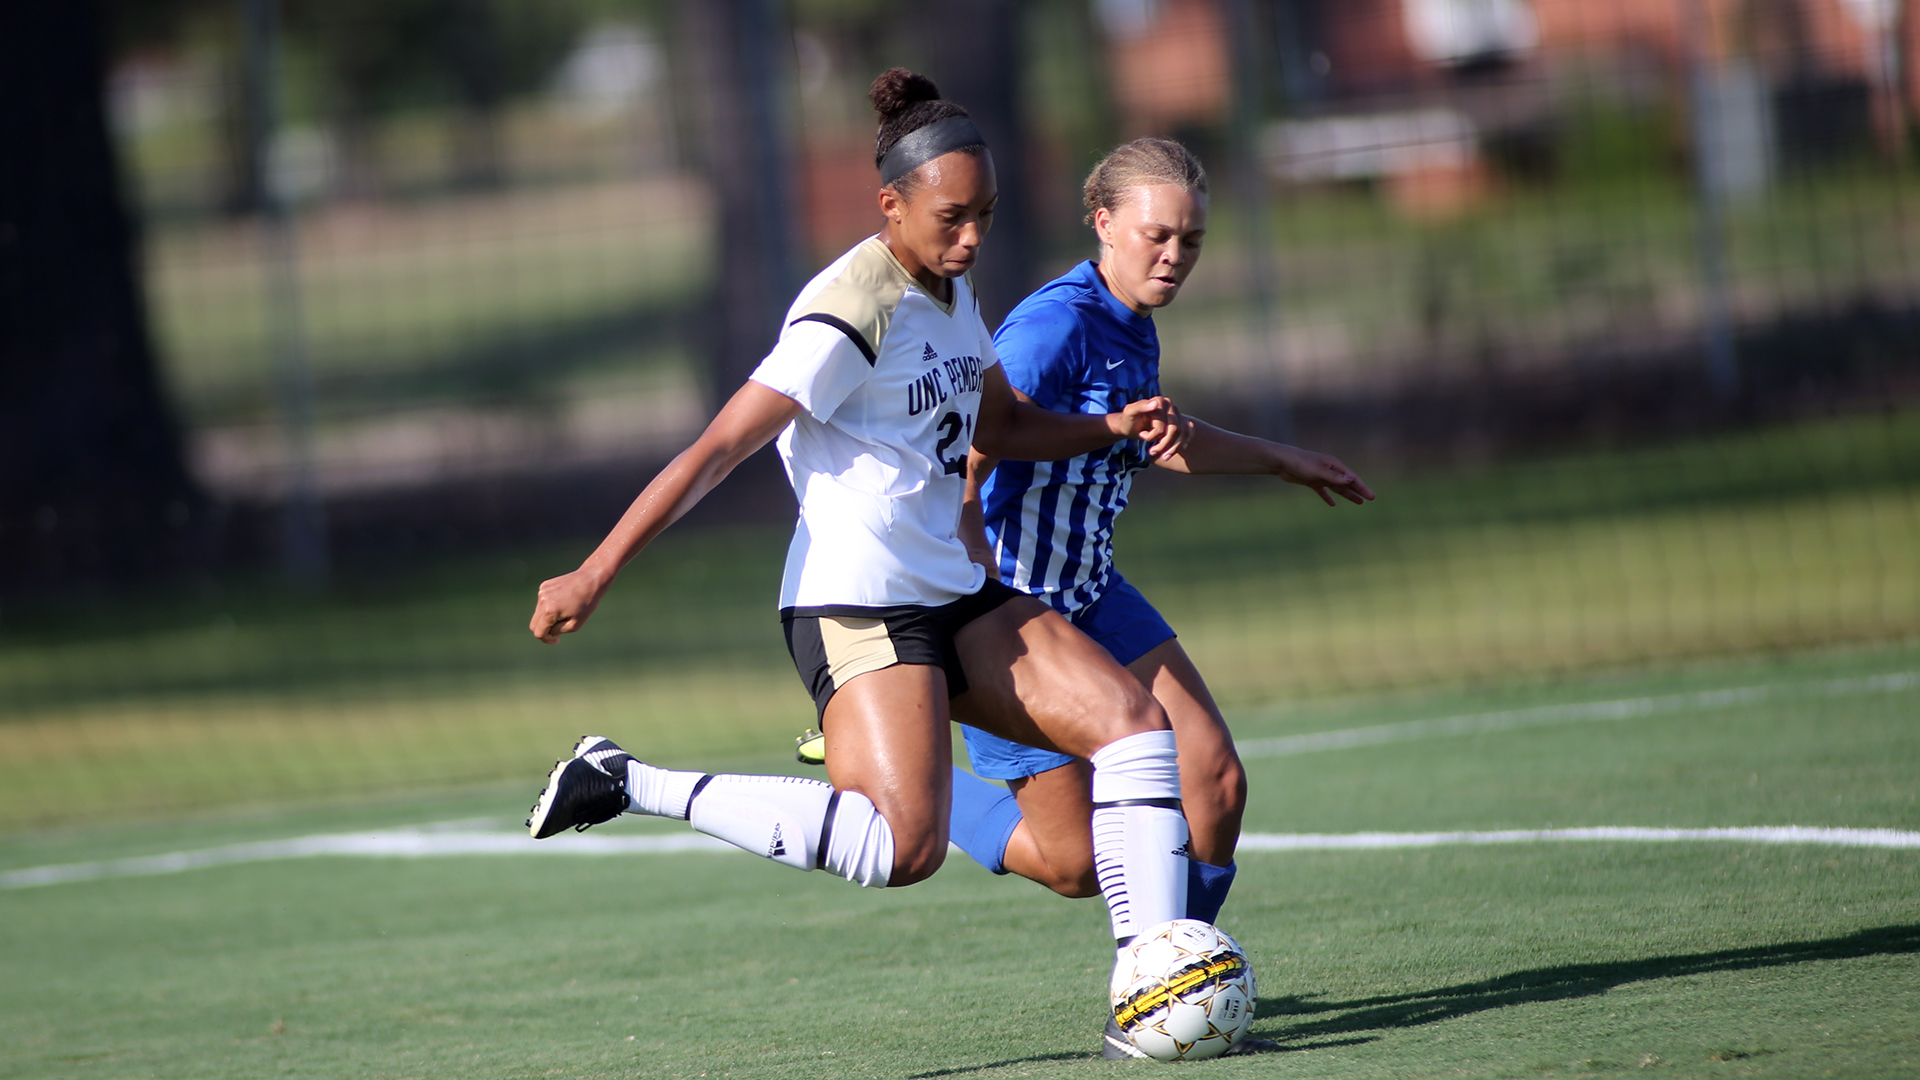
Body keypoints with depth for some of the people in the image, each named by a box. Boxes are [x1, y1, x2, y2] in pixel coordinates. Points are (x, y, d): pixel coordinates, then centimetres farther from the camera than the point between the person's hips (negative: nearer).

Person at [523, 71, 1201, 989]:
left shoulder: (951, 291, 12)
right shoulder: (851, 317, -16)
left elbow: (1001, 426, 27)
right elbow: (717, 451, -17)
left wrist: (1114, 426, 8)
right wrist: (593, 577, -18)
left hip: (952, 598, 9)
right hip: (852, 605, -9)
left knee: (1135, 723, -1)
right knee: (904, 847, -25)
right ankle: (625, 783, -16)